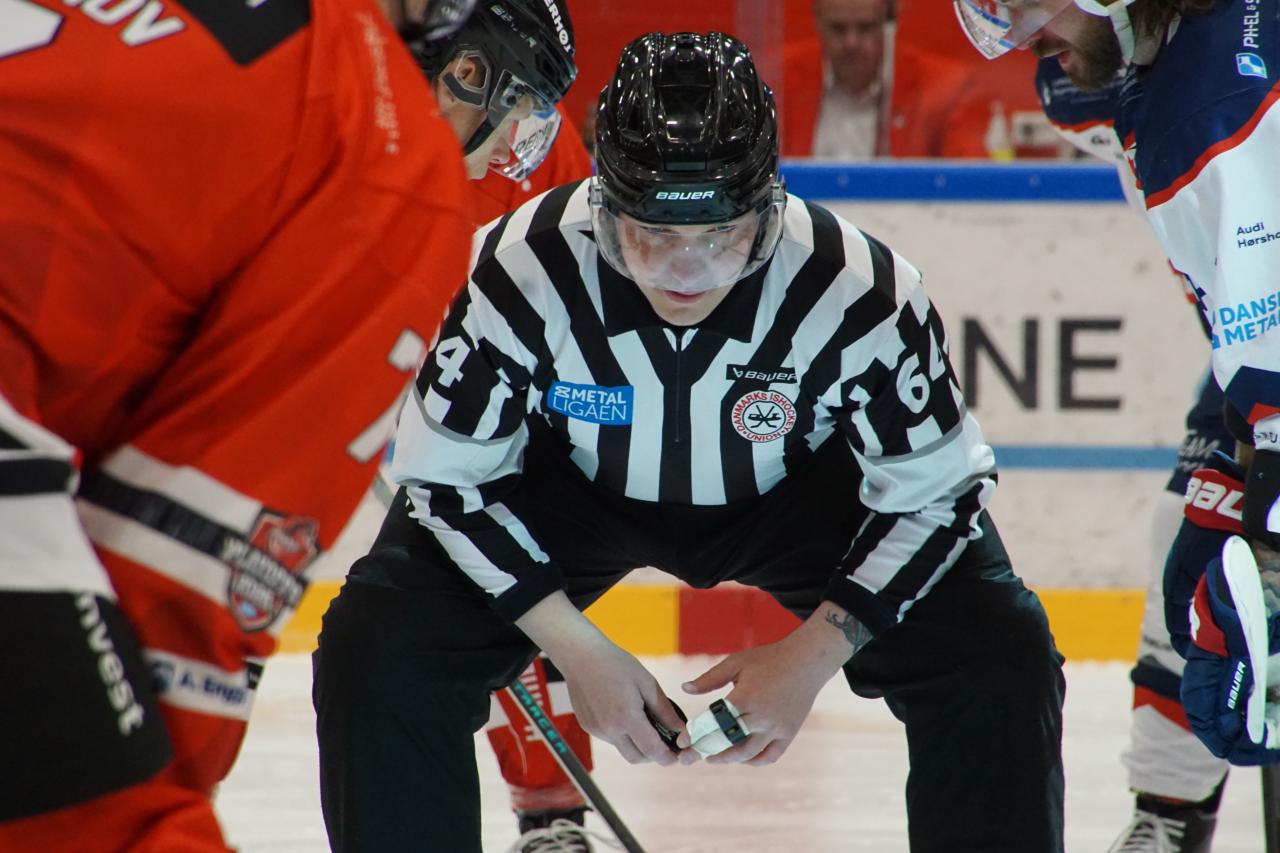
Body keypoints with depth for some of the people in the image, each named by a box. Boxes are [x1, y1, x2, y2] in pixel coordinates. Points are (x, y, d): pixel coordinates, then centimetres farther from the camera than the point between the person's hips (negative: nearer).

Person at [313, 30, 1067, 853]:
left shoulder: (857, 293, -33)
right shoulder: (523, 270, -33)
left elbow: (935, 492, -18)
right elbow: (448, 476, -19)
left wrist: (812, 655, -25)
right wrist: (577, 650, -23)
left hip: (795, 491, 0)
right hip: (568, 485, 0)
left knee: (1000, 660, -17)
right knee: (380, 646, -18)